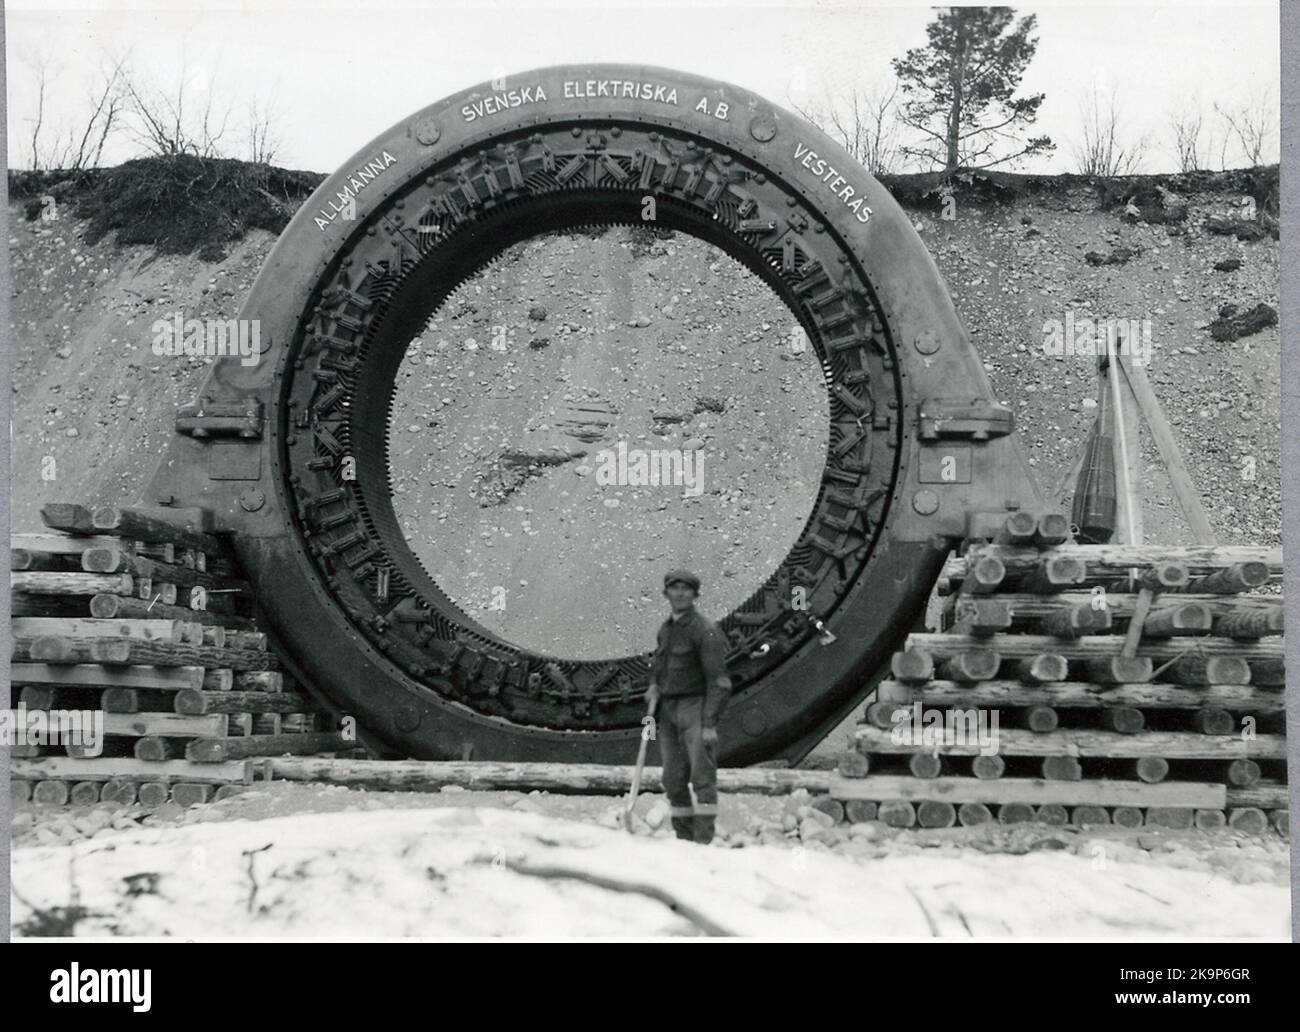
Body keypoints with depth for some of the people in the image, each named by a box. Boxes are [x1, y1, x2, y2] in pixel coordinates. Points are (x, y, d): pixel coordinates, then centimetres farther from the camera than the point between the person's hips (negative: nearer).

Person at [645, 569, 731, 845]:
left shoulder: (705, 631, -9)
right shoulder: (665, 630, 15)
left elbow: (718, 681, -13)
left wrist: (710, 723, -19)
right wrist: (653, 689, 8)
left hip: (695, 708, -7)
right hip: (668, 710, 7)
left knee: (702, 775, -13)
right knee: (674, 780, 5)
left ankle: (704, 840, -16)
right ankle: (684, 839, 11)